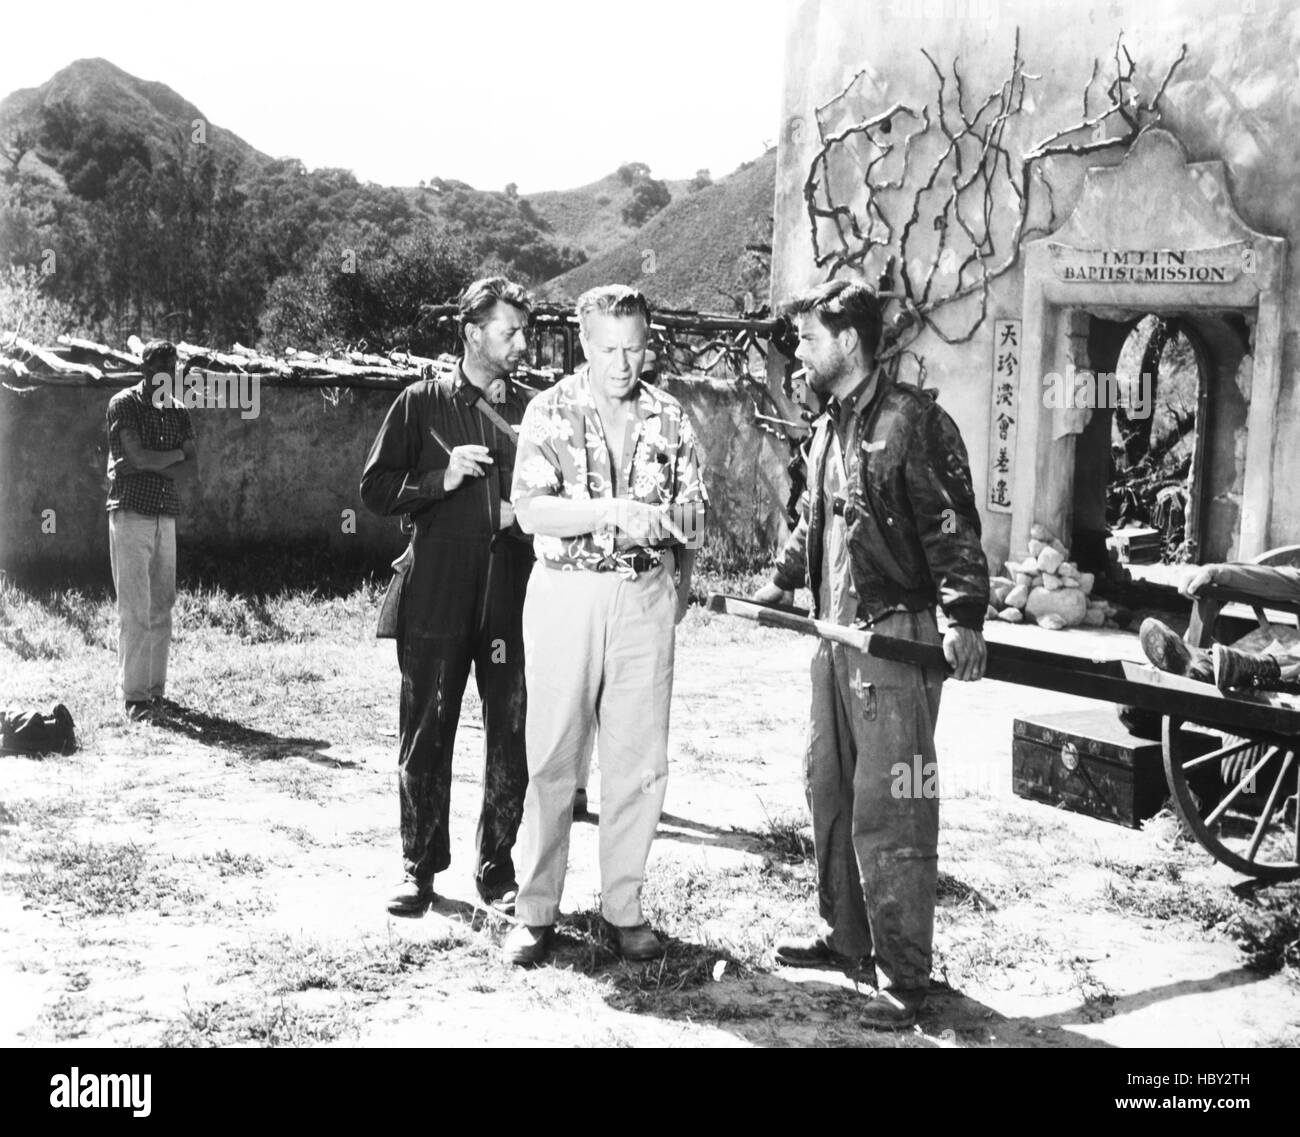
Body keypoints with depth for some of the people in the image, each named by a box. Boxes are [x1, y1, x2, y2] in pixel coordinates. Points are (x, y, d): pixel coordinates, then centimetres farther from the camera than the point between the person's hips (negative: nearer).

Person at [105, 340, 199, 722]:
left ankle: (156, 691, 11)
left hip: (166, 517, 6)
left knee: (162, 608, 5)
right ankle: (133, 696, -4)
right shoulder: (124, 404, -3)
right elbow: (139, 456, -16)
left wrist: (150, 468, -11)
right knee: (135, 610, -7)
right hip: (131, 515, -6)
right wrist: (177, 454, -1)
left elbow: (192, 472, 4)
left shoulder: (178, 411, 13)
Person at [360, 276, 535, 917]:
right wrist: (443, 479, -10)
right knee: (425, 737, 3)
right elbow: (376, 490, 3)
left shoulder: (533, 412, 11)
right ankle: (420, 867, 17)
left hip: (513, 599, 2)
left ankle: (497, 869, 17)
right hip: (437, 596, -1)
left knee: (512, 738, 3)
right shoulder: (422, 404, 6)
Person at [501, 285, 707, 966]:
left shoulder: (668, 418, 8)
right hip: (566, 595, -2)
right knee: (553, 757, 0)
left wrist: (681, 585, 7)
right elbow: (532, 510, -13)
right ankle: (536, 911, 10)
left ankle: (623, 908, 14)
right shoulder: (551, 412, -1)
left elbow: (692, 508, 15)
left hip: (646, 597, 3)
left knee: (641, 760, 3)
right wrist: (616, 511, -24)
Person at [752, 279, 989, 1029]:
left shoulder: (914, 420, -11)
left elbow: (954, 525, -18)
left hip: (895, 636, -9)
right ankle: (849, 939, 31)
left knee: (889, 810, -7)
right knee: (829, 790, 16)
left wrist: (964, 617, -26)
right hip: (835, 634, 9)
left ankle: (904, 974, 3)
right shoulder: (831, 426, 15)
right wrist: (782, 581, 30)